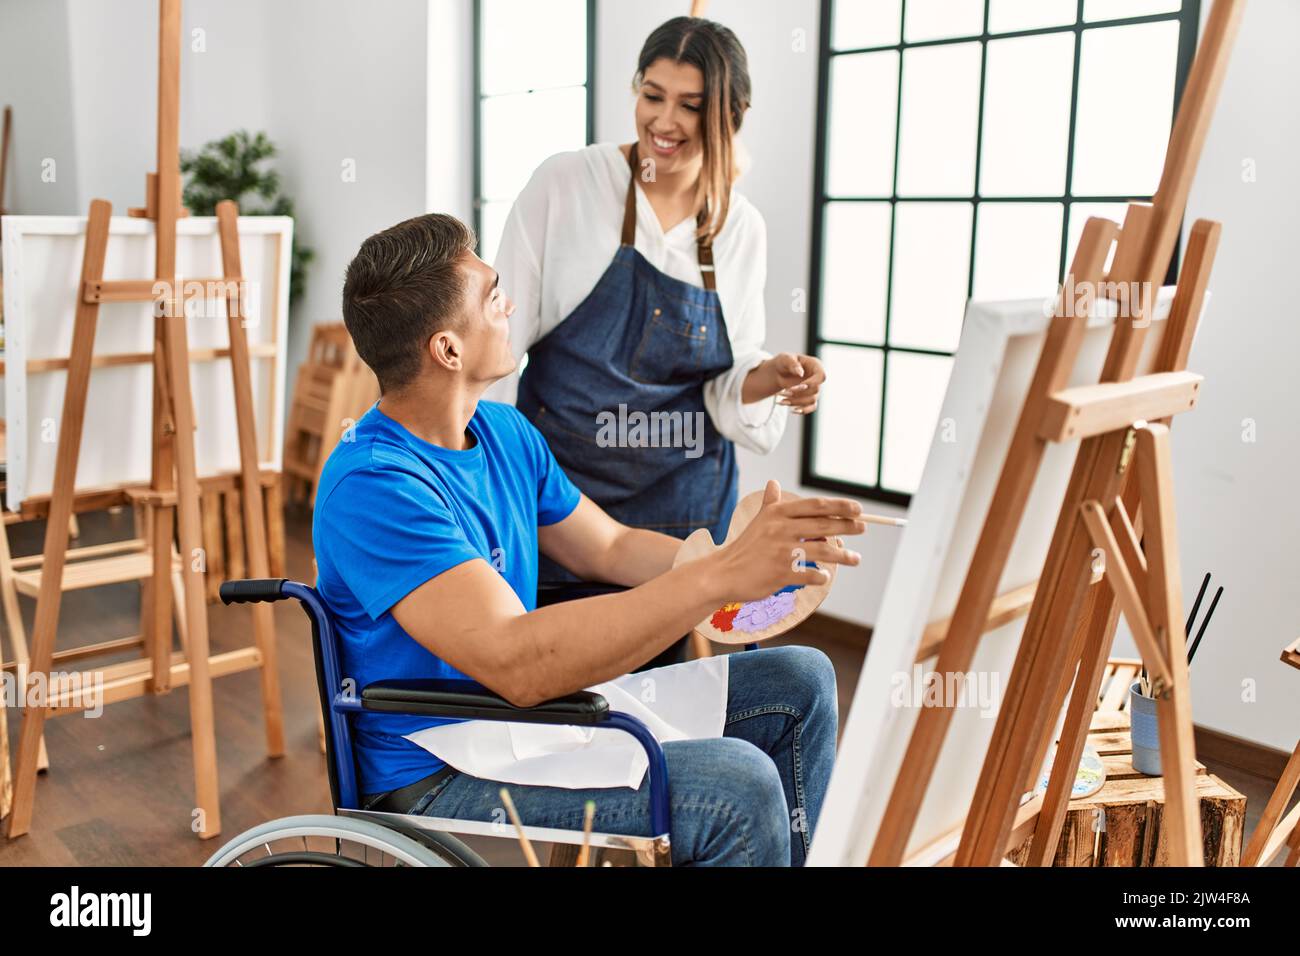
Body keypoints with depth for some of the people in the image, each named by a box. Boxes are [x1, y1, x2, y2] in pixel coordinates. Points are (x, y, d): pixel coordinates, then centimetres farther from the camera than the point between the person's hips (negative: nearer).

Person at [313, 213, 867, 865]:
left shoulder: (504, 432, 4)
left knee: (800, 682, 6)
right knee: (737, 787, -27)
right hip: (439, 782, -8)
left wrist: (756, 552, -3)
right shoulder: (372, 486, -24)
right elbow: (515, 662, -34)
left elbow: (610, 548, 12)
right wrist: (721, 577, -36)